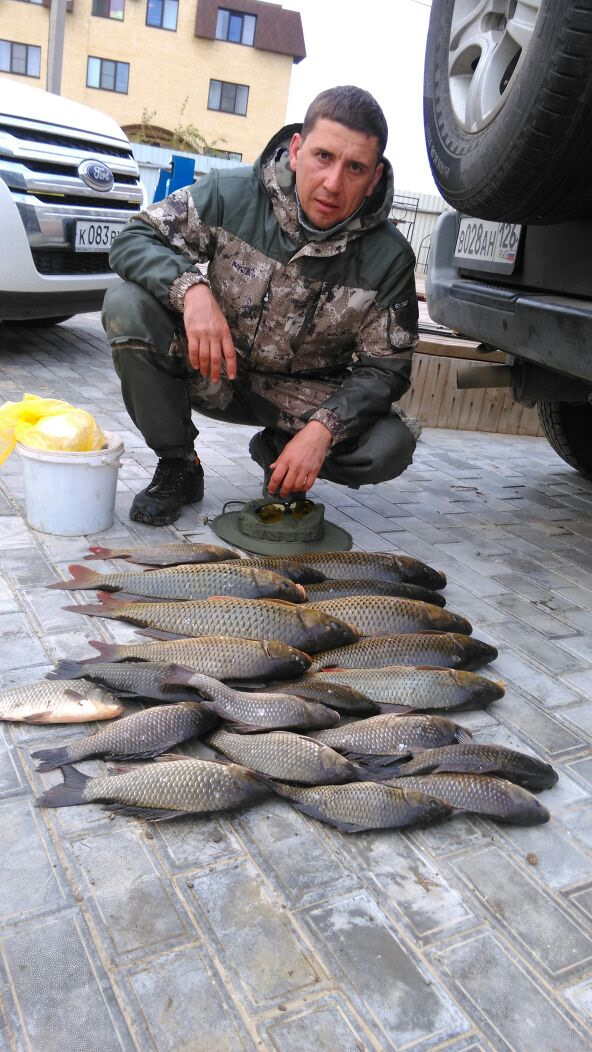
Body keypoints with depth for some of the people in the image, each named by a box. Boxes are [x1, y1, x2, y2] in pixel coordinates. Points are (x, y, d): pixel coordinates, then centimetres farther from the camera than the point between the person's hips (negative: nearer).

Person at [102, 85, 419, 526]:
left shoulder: (389, 256, -14)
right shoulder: (233, 193, -15)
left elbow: (386, 367, -12)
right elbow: (133, 240, -13)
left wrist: (323, 428, -30)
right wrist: (192, 289, -35)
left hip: (303, 396, 0)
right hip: (211, 372, 0)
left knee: (391, 447, -25)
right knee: (128, 306, -26)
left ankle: (276, 452, 8)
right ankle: (177, 467, -7)